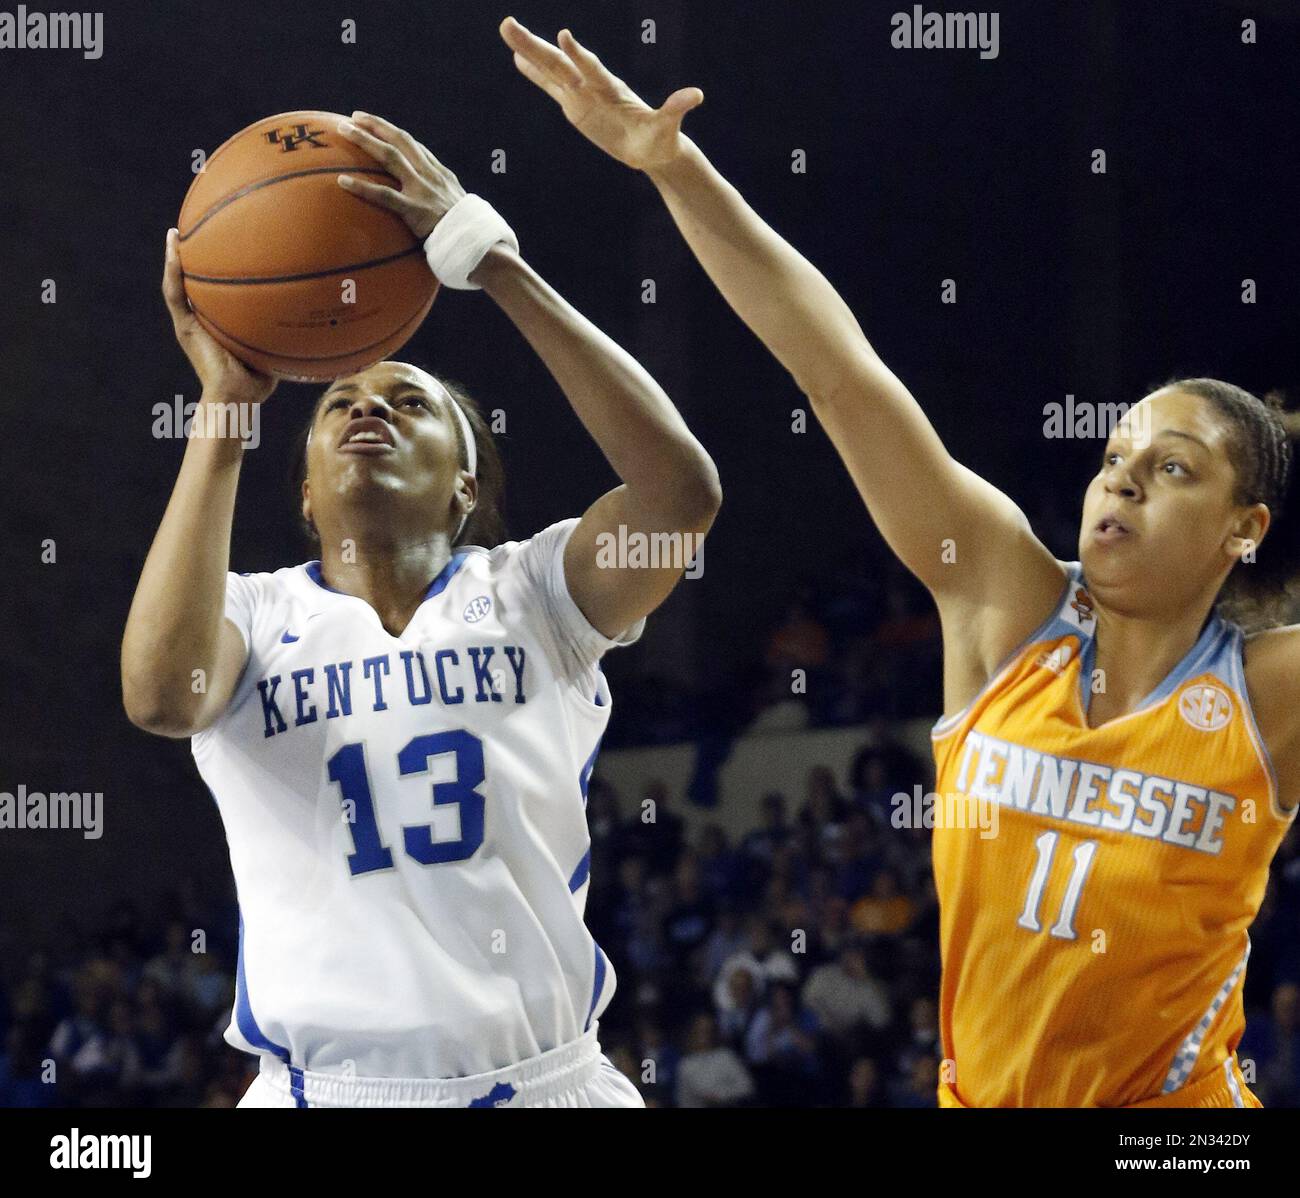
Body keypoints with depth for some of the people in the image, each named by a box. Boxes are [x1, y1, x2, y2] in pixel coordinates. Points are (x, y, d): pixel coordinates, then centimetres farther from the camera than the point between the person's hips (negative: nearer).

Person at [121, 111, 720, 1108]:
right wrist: (225, 401, -12)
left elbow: (683, 488, -14)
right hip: (322, 1089, 0)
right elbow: (162, 694, -18)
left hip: (549, 1080, 0)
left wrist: (492, 261, -15)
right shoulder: (254, 617, 6)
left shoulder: (529, 593, 6)